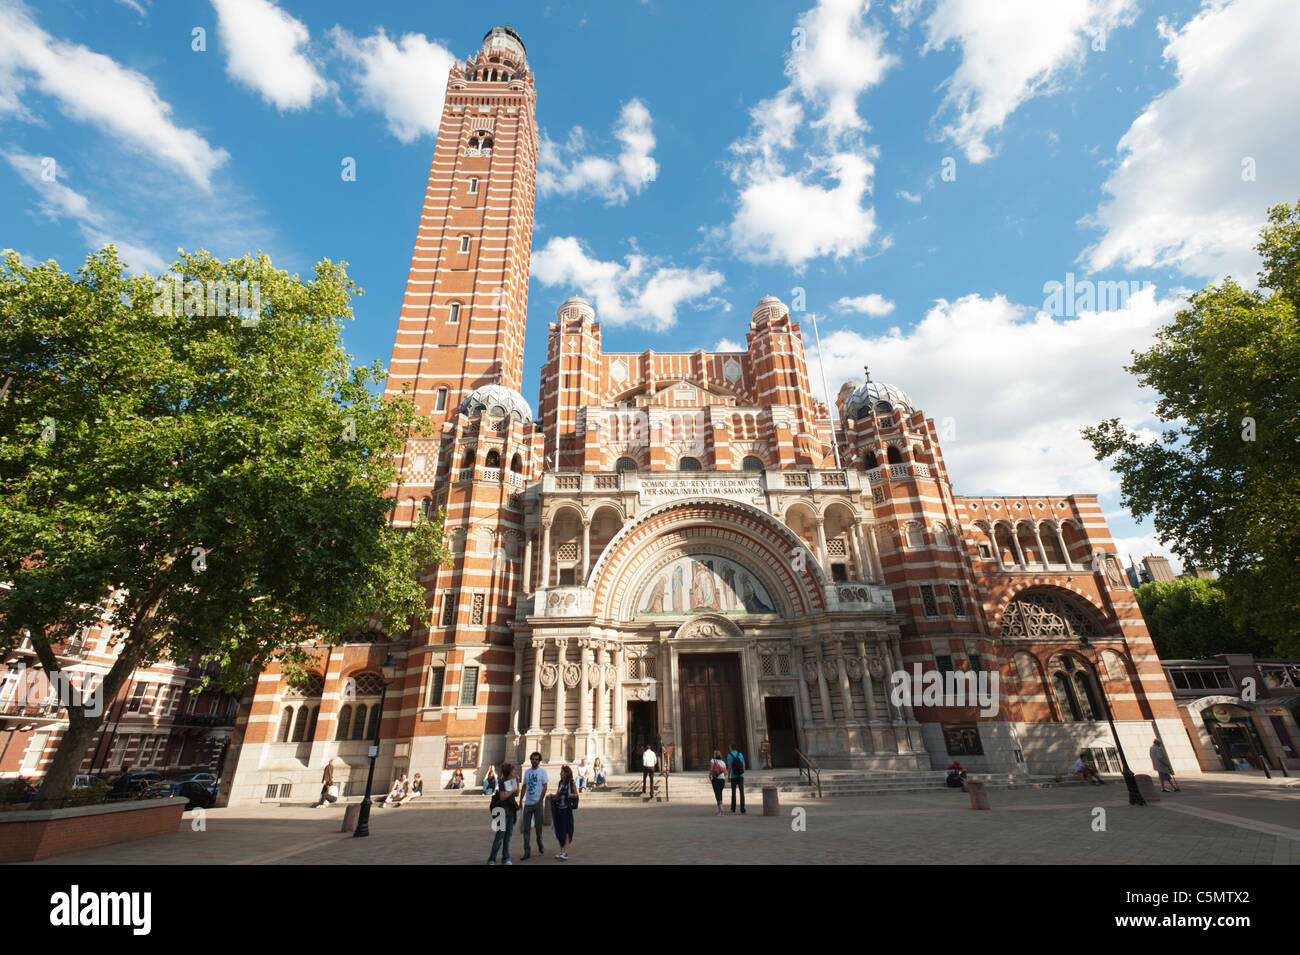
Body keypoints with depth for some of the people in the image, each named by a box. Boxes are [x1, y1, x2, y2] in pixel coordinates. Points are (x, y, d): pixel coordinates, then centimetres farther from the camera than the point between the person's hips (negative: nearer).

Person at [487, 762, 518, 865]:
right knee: (499, 836, -8)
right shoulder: (503, 782, -11)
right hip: (502, 810, -7)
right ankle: (491, 860, 0)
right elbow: (502, 797, -18)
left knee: (508, 835, 8)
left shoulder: (512, 781, 10)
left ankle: (506, 859, 14)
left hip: (511, 810, 7)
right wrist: (512, 790, -13)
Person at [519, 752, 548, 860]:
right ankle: (527, 851, 9)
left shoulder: (542, 771, -4)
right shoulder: (527, 771, 9)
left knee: (538, 826, 3)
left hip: (537, 803, -4)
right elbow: (524, 786, 15)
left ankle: (540, 844, 28)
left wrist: (540, 801, -11)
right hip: (527, 803, 4)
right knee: (526, 828, 1)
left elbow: (544, 787, -6)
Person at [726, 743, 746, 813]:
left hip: (734, 777, -2)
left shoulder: (729, 755, -6)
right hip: (741, 776, 2)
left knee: (733, 792, 14)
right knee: (742, 792, -3)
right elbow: (743, 766, 8)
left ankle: (733, 808, 27)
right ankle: (742, 810, -13)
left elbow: (729, 767, -9)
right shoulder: (740, 754, 6)